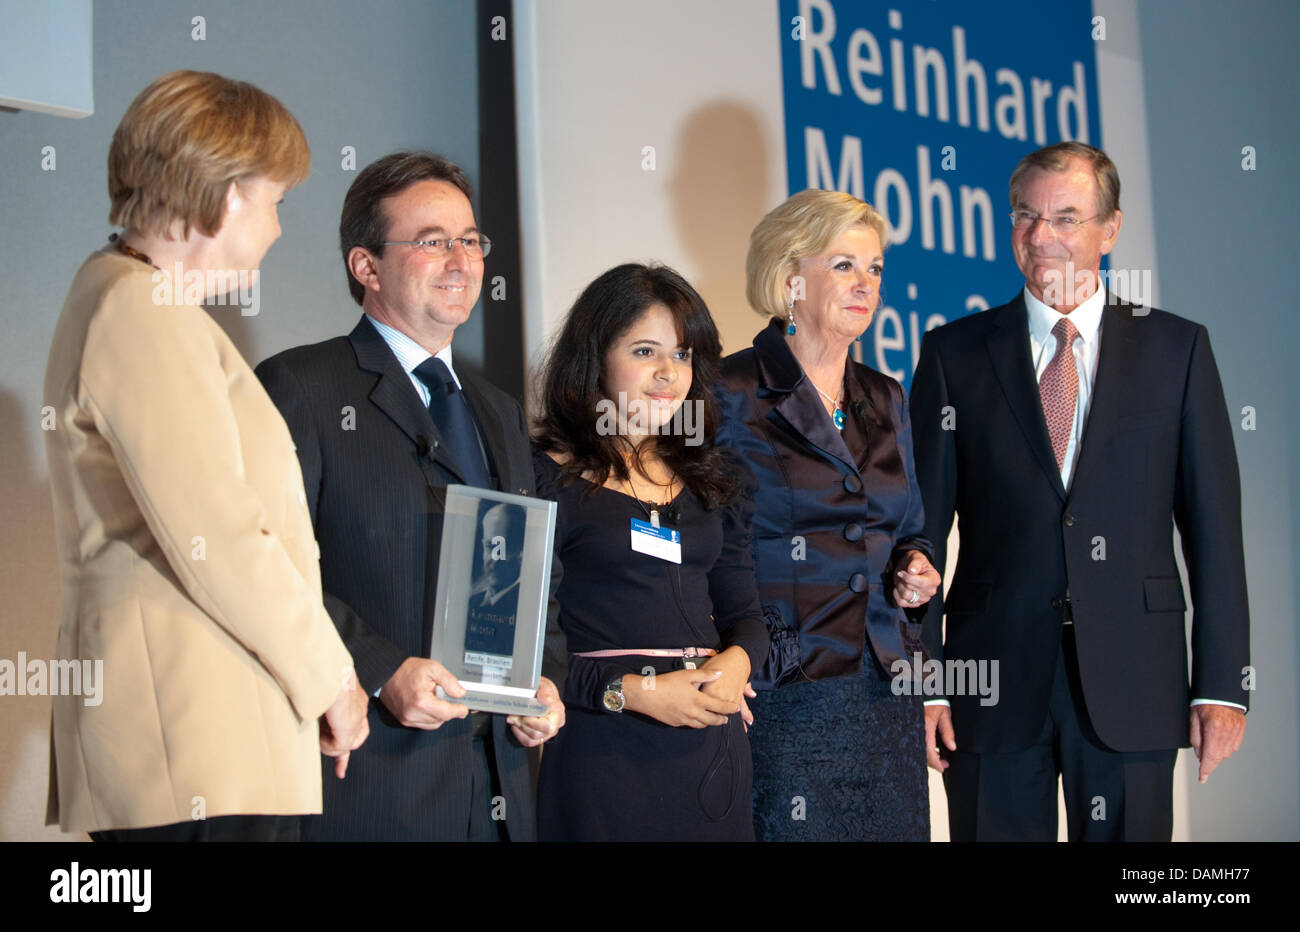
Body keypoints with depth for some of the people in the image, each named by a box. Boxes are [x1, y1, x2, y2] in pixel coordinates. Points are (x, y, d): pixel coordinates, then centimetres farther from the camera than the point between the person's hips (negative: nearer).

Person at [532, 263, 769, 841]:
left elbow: (744, 611, 15)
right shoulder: (549, 478, -6)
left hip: (713, 745, 6)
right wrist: (631, 691, -17)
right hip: (604, 746, -6)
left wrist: (736, 661, -7)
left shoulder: (706, 479, 14)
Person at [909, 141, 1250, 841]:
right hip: (995, 677, 0)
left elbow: (1214, 522, 3)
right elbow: (923, 526, 3)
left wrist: (1221, 684, -2)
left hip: (1132, 683, 0)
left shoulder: (1176, 349, 6)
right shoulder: (954, 354, 5)